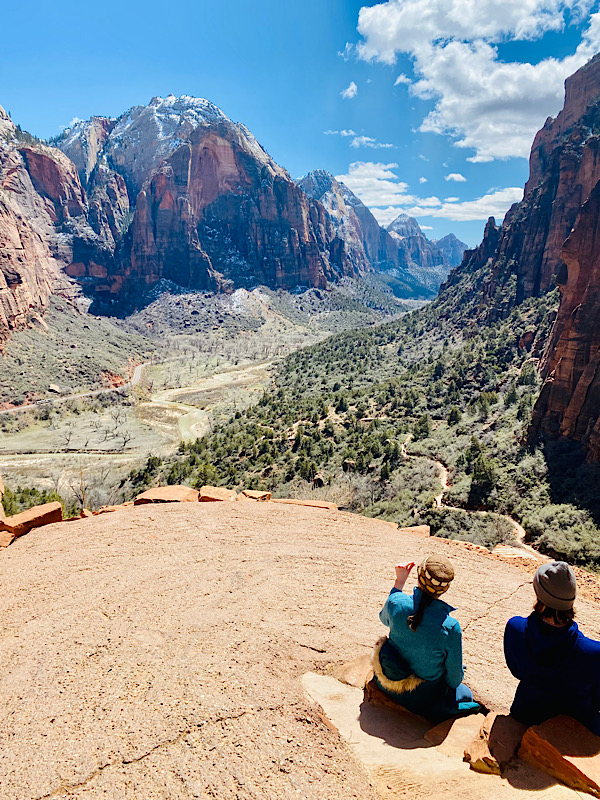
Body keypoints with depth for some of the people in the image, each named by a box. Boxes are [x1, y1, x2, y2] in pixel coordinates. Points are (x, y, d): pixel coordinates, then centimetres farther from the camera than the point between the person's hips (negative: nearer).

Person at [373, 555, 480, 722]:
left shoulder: (396, 602, -25)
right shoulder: (450, 628, -32)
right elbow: (454, 679, -15)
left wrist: (399, 581, 0)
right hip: (423, 697, -2)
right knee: (465, 694, 27)